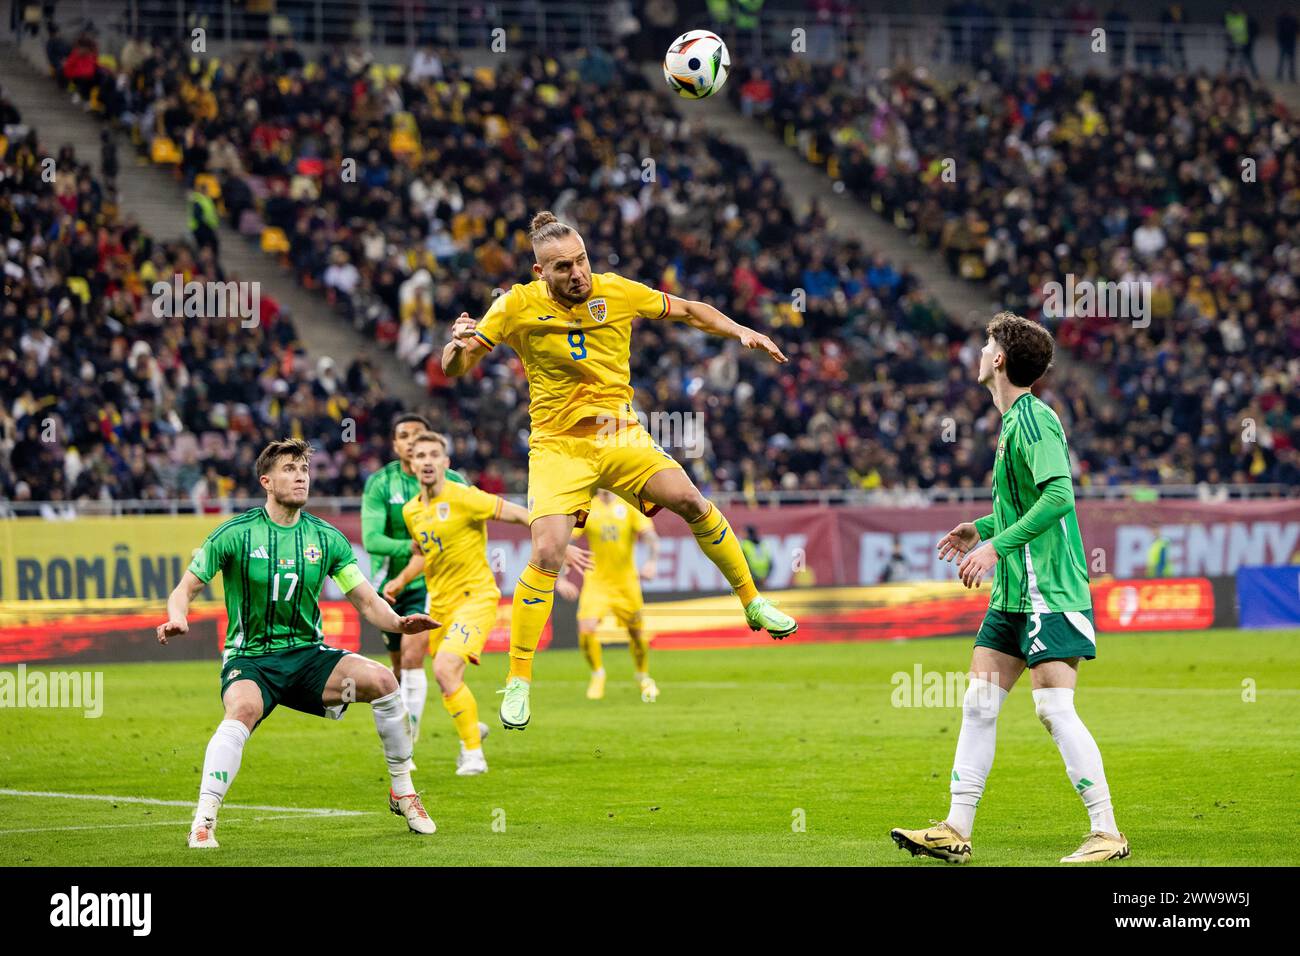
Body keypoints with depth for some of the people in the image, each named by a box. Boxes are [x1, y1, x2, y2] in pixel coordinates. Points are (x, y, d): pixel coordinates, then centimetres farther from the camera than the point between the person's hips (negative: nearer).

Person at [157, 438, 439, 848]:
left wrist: (400, 622, -16)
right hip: (249, 660, -3)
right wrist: (177, 618, -24)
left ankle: (403, 792, -2)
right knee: (243, 709, -37)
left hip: (308, 655, 3)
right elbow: (186, 589, -1)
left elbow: (367, 601, 5)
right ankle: (203, 821, -35)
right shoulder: (236, 534, -5)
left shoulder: (326, 538, 4)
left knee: (381, 679, -20)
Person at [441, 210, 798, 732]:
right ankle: (518, 679, -8)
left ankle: (753, 603, 5)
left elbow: (687, 310, 13)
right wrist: (459, 346, -29)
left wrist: (741, 332, 0)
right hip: (558, 445, -2)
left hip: (620, 432, 2)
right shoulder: (518, 306, -8)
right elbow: (456, 368, -6)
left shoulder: (617, 292, -2)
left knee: (689, 500, -17)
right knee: (547, 553, -20)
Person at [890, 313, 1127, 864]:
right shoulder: (1016, 421, 16)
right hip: (1014, 592, 10)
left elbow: (1059, 495, -25)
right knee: (979, 704, 8)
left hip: (1049, 590, -10)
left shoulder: (1033, 420, -14)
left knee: (1054, 708, -12)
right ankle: (956, 830, 11)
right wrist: (981, 528, 21)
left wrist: (997, 545, -26)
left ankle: (1107, 834, -8)